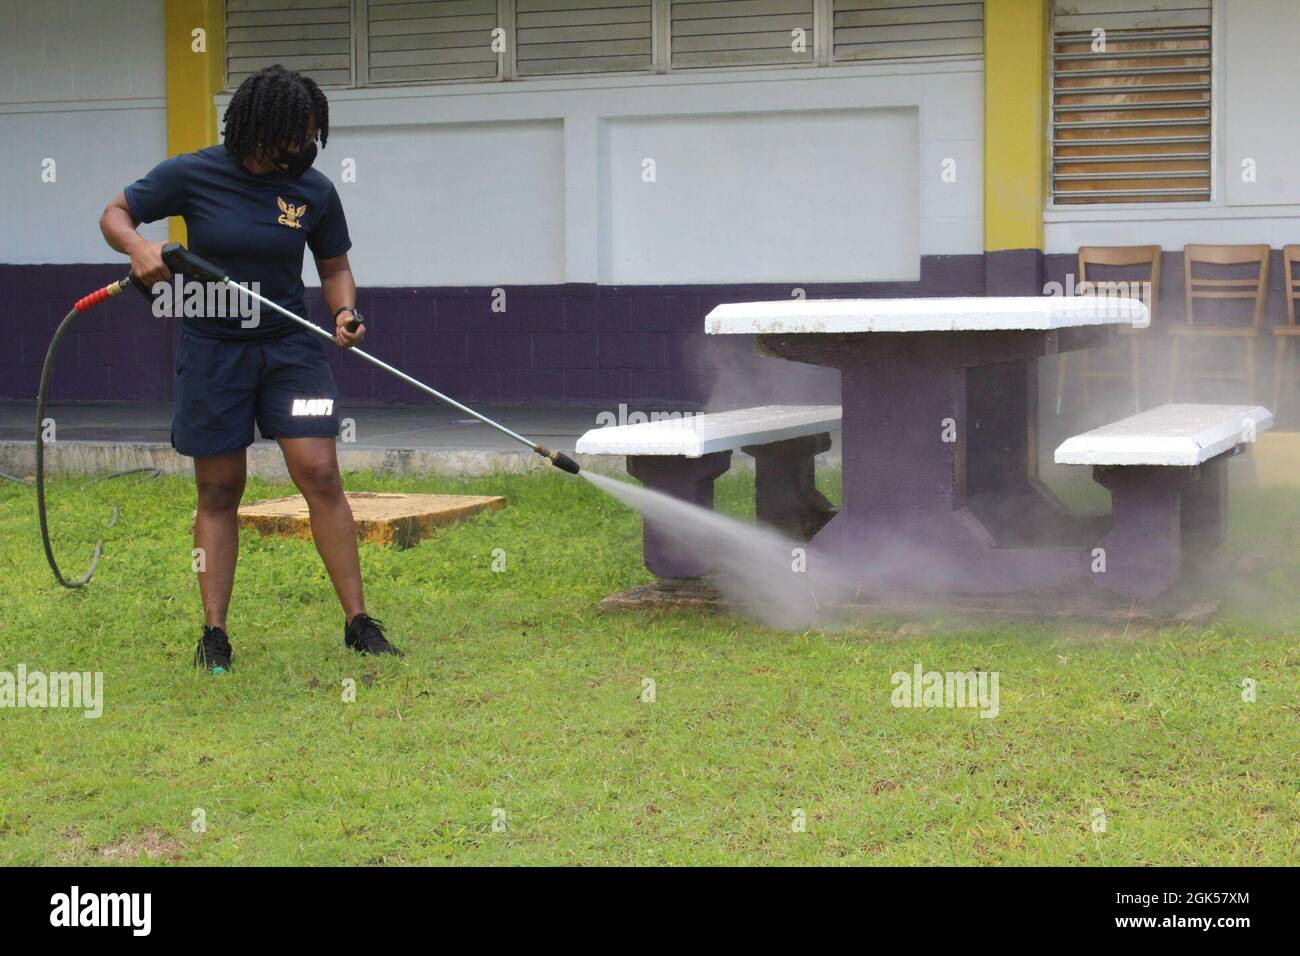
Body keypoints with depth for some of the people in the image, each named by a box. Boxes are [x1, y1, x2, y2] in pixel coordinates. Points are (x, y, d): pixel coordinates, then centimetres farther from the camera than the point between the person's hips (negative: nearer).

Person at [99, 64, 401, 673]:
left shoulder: (314, 190, -2)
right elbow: (114, 215, 1)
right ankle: (214, 633, 12)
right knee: (218, 492, 4)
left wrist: (344, 312, -11)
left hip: (290, 345, 1)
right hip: (212, 349, -1)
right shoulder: (193, 175, -8)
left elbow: (334, 267, 10)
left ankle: (358, 623, -3)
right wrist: (139, 247, -21)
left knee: (319, 473, -9)